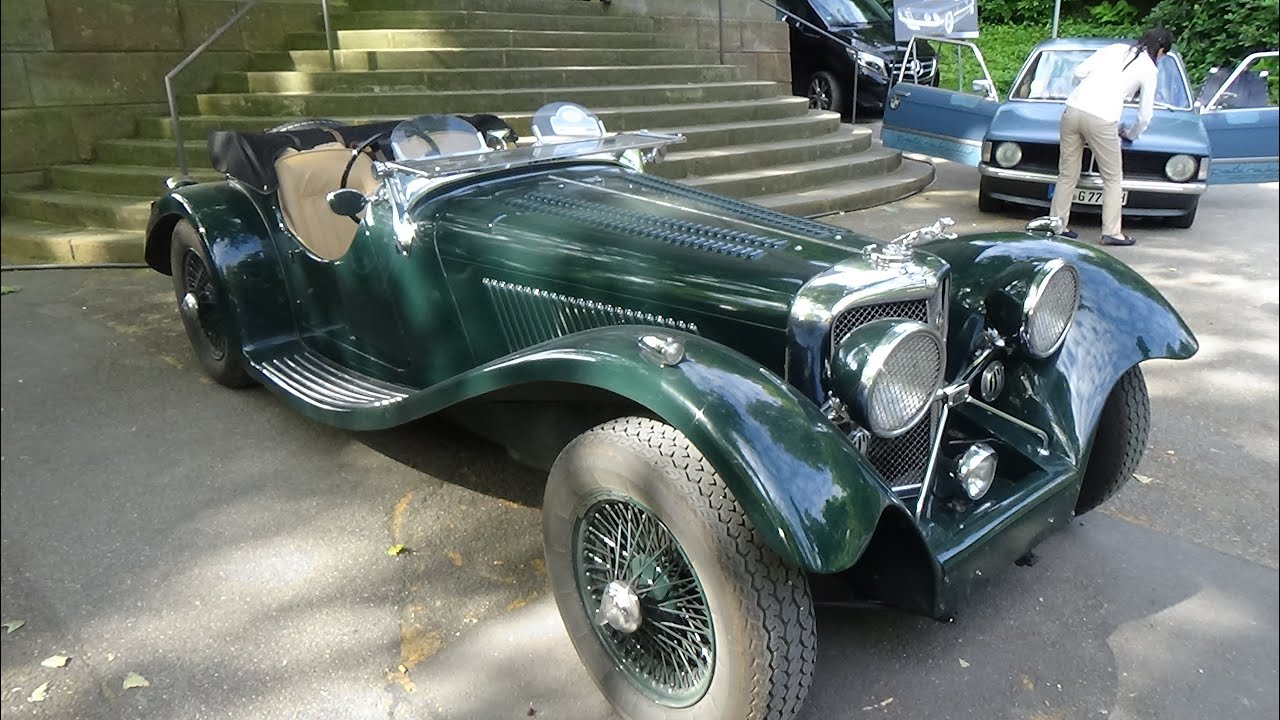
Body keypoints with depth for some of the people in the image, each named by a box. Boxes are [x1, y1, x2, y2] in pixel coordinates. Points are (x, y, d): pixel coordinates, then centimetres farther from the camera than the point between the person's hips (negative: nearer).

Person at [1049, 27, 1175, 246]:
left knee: (1067, 175, 12)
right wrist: (1129, 135, 31)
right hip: (1101, 120, -4)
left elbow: (1079, 71, 11)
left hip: (1074, 108, 4)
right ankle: (1111, 232, 11)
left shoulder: (1115, 48, 17)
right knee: (1112, 179, 10)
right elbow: (1145, 116, 13)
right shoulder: (1149, 70, 8)